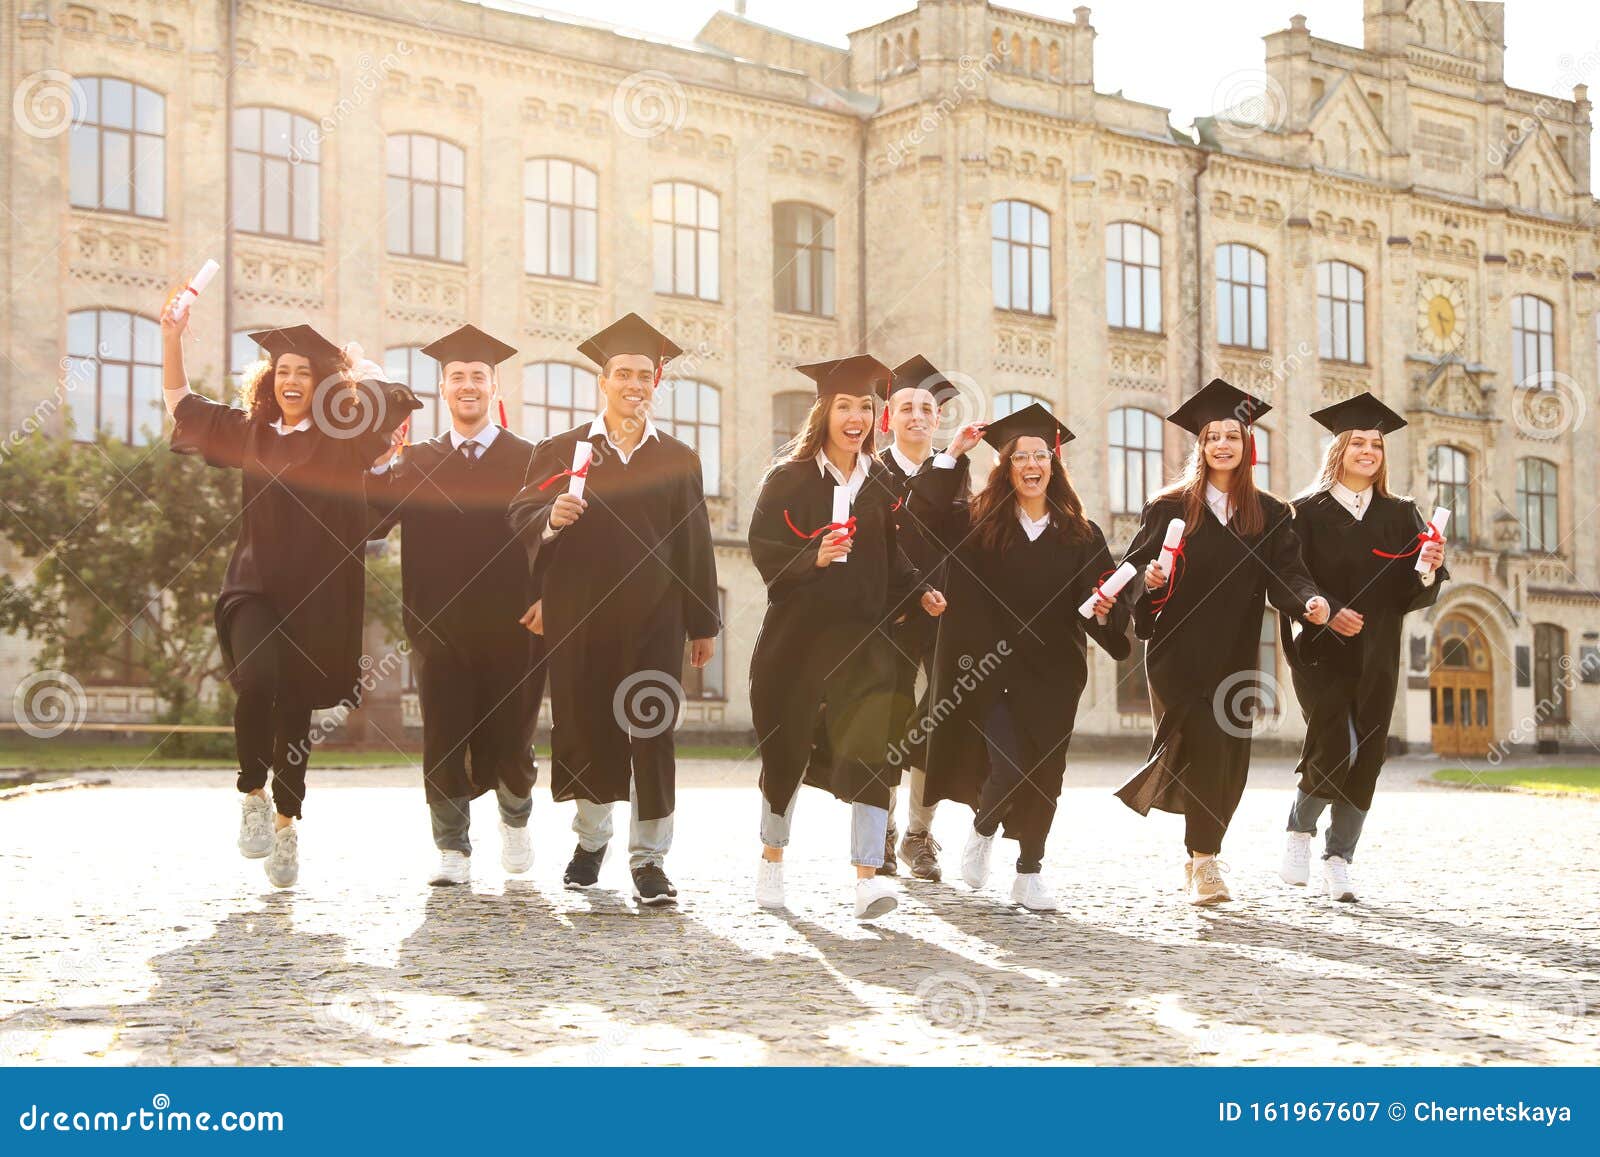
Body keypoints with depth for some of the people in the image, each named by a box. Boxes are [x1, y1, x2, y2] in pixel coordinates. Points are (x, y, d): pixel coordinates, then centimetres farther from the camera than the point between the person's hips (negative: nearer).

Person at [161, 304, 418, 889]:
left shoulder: (345, 437, 5)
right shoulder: (249, 432, 12)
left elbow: (392, 398, -5)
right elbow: (181, 403, 24)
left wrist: (360, 367, 12)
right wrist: (172, 335, 17)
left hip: (317, 597, 0)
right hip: (254, 587, 1)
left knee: (295, 709, 4)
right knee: (258, 680, -25)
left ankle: (286, 822, 23)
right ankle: (253, 794, -5)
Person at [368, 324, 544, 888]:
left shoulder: (527, 461, 4)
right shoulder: (417, 462, 10)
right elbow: (370, 519, -3)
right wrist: (379, 462, -18)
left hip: (511, 628, -1)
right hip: (440, 627, 1)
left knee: (509, 740, 6)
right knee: (444, 740, 0)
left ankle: (515, 819, 35)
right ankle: (452, 849, 12)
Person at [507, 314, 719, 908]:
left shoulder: (678, 460, 11)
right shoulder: (560, 451, 7)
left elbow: (695, 545, 8)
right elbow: (521, 515, -4)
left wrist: (703, 624, 5)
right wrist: (550, 517, -27)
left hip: (653, 617, 0)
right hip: (578, 616, 0)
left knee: (651, 733, -4)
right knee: (583, 727, 6)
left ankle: (649, 859, 1)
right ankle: (591, 837, 28)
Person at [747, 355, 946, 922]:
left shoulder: (880, 483, 9)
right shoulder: (788, 478, -1)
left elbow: (891, 559, 15)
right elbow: (763, 548, -9)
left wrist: (918, 593, -1)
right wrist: (813, 556, -25)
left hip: (863, 633, 2)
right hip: (796, 632, -2)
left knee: (869, 748, -13)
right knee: (785, 746, 9)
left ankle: (868, 876, -18)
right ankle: (772, 857, 31)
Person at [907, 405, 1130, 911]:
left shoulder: (1080, 535, 3)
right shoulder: (978, 521, 1)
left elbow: (1101, 596, 0)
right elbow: (926, 511, -11)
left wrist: (1105, 612, -22)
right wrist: (953, 455, -15)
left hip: (1051, 672, 2)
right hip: (987, 667, -2)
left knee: (1043, 771, 6)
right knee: (1009, 765, -12)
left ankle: (1030, 873, 23)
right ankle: (982, 830, 22)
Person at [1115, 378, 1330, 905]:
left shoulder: (1269, 515, 11)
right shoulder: (1170, 508, 4)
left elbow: (1285, 575, -1)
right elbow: (1133, 570, 3)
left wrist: (1312, 601, -21)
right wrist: (1150, 579, -19)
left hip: (1234, 655, 3)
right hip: (1178, 650, -3)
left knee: (1228, 761, 3)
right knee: (1202, 744, -16)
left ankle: (1198, 857, 23)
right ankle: (1205, 860, -8)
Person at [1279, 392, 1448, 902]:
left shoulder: (1400, 516, 10)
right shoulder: (1308, 511, 0)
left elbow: (1414, 594, 4)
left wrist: (1429, 570, -17)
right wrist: (1327, 612, -23)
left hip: (1376, 656, 4)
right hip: (1321, 650, -4)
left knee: (1365, 758, 2)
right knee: (1336, 747, -15)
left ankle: (1338, 859, 12)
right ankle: (1299, 831, 10)